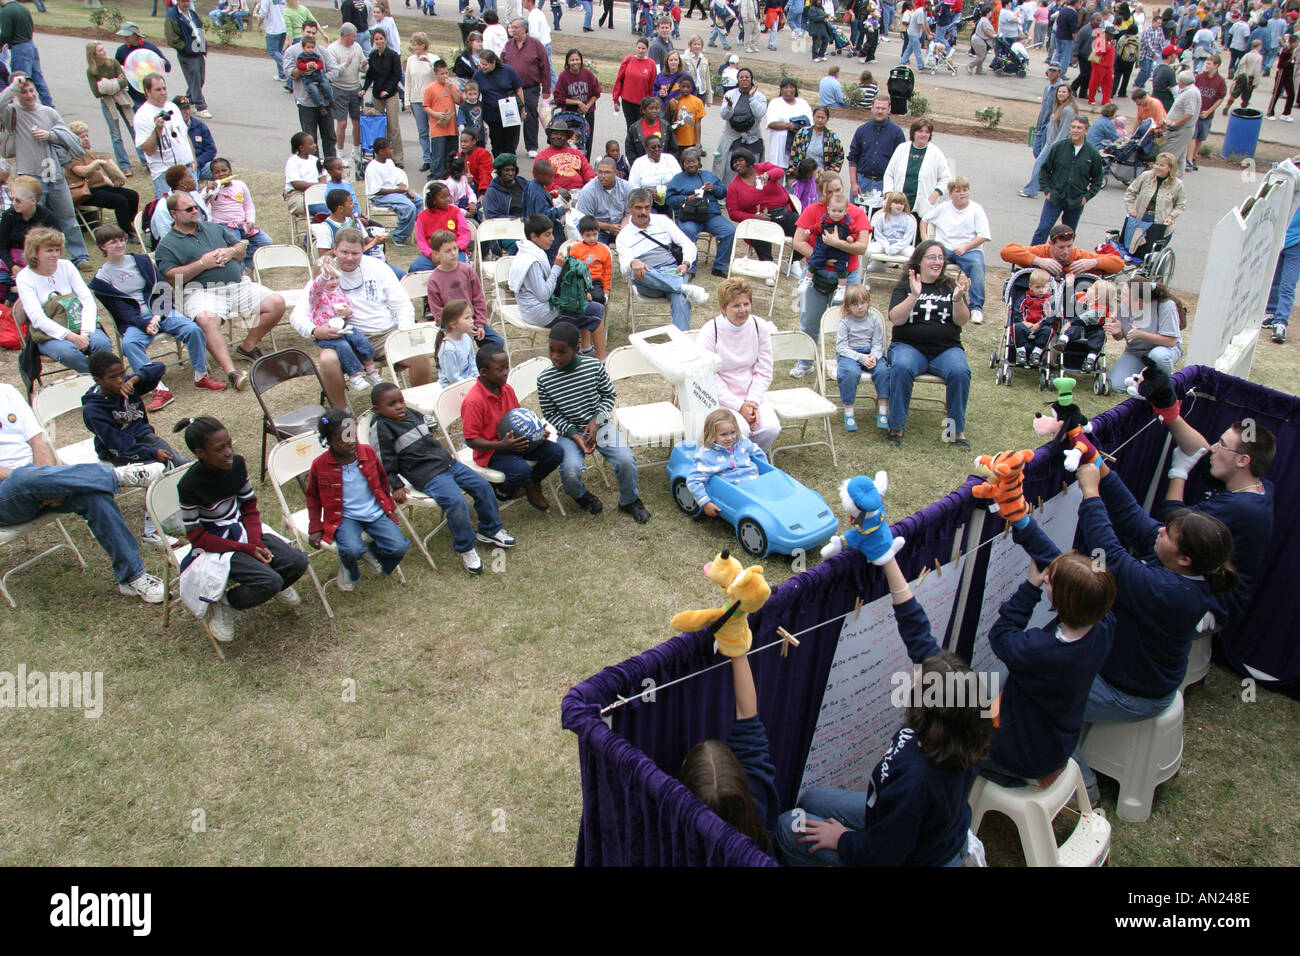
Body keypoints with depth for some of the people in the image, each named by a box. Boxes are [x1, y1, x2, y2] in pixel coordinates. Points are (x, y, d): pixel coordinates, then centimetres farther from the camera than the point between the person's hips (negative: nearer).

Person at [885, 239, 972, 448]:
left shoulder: (950, 287, 13)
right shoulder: (904, 286, 9)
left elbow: (962, 321, 1)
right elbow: (896, 319, -7)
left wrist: (957, 299, -16)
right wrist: (914, 296, -19)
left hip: (946, 348, 2)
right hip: (909, 345, -1)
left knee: (960, 372, -29)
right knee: (901, 368, -34)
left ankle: (957, 429, -15)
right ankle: (896, 427, -23)